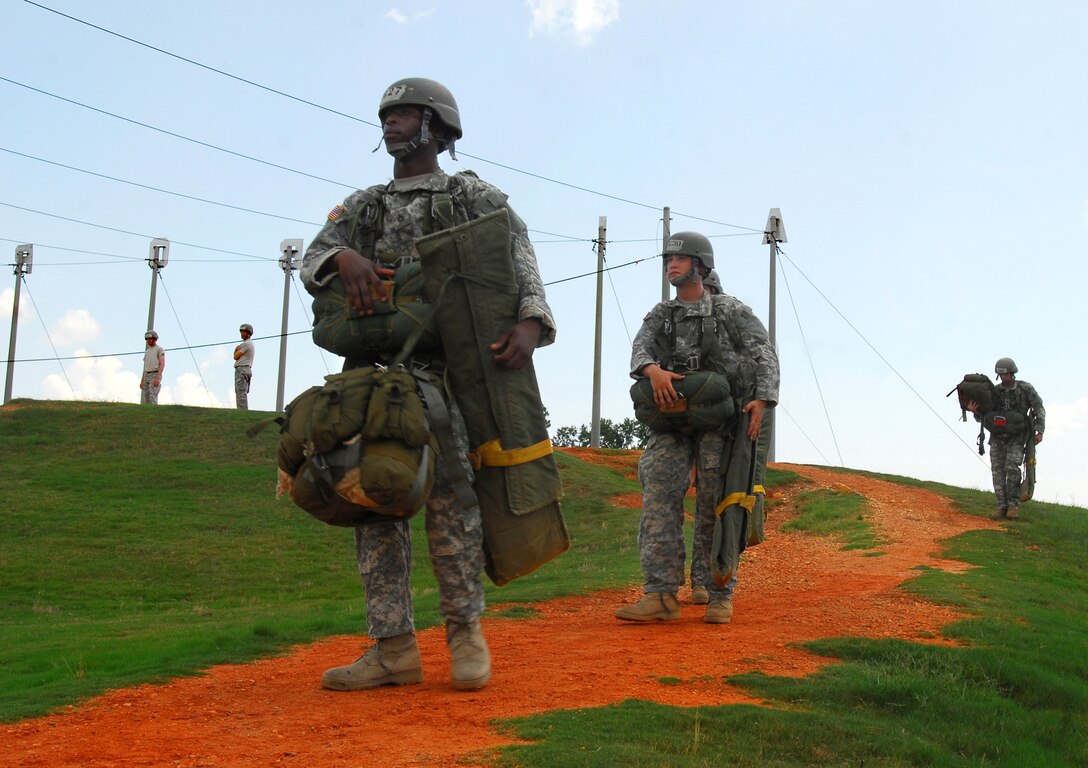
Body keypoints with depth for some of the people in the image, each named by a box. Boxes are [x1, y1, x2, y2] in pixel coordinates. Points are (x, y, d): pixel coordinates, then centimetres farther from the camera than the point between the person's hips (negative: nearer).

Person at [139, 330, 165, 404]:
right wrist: (142, 381, 14)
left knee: (152, 399, -19)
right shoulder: (147, 352, 22)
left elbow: (162, 364, -14)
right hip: (146, 377, 8)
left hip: (155, 376, -8)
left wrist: (157, 378, -26)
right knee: (144, 401, 0)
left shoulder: (160, 349, -3)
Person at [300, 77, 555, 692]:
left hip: (446, 363, -4)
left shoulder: (477, 197, 12)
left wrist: (531, 323, -23)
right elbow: (312, 263, 10)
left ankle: (466, 631, -4)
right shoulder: (361, 207, 24)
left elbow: (520, 261, -2)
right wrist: (345, 259, -15)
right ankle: (394, 649, 0)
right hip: (374, 365, 4)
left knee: (448, 491, -16)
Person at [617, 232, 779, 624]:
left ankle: (719, 596, 3)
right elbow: (639, 351, -3)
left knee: (715, 504, -5)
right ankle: (661, 595, -19)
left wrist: (761, 400, -19)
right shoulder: (659, 316, 15)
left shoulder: (730, 310, 4)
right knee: (660, 493, -14)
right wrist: (653, 370, -27)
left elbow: (764, 355, -3)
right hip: (674, 417, 3)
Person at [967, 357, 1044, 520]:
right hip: (998, 438, 3)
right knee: (997, 470, -7)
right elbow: (982, 417, 5)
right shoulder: (994, 392, 2)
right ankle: (1002, 507, -3)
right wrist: (975, 412, -19)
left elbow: (1039, 409, -1)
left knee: (1012, 467, -21)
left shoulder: (1025, 389, -4)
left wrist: (1039, 431, -12)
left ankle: (1013, 504, -10)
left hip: (1017, 437, -3)